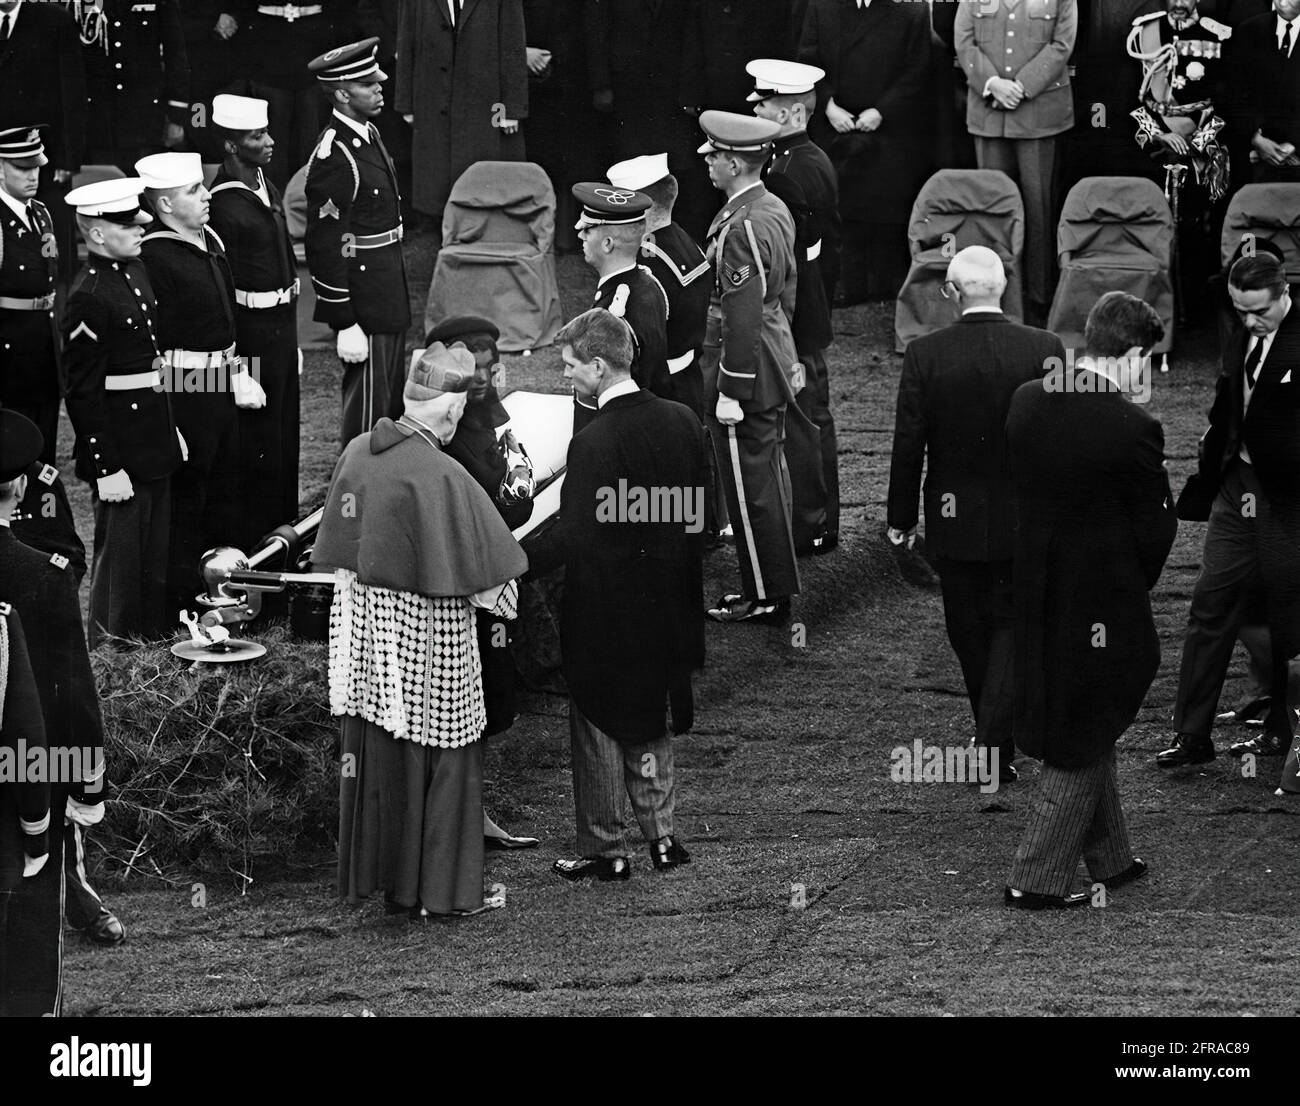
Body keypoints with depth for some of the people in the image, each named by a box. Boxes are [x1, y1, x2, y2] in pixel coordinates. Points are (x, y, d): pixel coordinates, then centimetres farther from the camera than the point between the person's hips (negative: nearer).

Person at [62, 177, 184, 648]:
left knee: (156, 551, 17)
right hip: (120, 451, -9)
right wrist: (106, 468, -19)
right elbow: (83, 392, -19)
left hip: (154, 441, 9)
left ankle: (154, 637, 29)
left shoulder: (135, 269, 9)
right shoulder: (89, 298, -20)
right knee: (120, 552, 2)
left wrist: (170, 428, 20)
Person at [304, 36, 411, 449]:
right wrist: (345, 326, -21)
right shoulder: (334, 158, -22)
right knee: (368, 410, -3)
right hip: (362, 305, -10)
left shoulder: (368, 134, 8)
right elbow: (325, 248, -22)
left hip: (388, 299, 10)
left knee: (392, 406, 19)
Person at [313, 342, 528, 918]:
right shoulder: (439, 476, -22)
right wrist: (498, 599, 1)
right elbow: (472, 575, -18)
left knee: (374, 754, 16)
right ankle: (436, 889, 12)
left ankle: (375, 873, 25)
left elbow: (341, 555, 8)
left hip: (361, 617, 7)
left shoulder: (356, 453, -1)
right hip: (425, 631, -7)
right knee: (439, 758, 6)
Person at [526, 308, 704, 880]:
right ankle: (662, 834, 24)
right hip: (666, 606, 6)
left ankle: (604, 848, 15)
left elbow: (569, 538, -21)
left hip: (603, 612, -6)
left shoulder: (592, 444, -23)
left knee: (598, 728, 8)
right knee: (652, 723, 21)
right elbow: (699, 516, 6)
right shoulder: (683, 423, -3)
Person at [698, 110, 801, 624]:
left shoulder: (742, 229, -23)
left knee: (750, 485, -1)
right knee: (770, 475, 17)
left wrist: (731, 390, -20)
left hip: (747, 371, -10)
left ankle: (764, 597, 6)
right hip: (775, 361, 10)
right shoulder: (775, 210, 7)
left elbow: (742, 315, -24)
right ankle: (775, 585, 25)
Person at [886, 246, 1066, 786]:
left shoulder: (925, 355, -10)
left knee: (970, 634, 16)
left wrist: (901, 518, 4)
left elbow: (908, 443, -6)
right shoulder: (1044, 348, -10)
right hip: (1025, 520, 0)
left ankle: (994, 737, 30)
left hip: (954, 521, 0)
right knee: (1012, 627, 10)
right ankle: (995, 751, -2)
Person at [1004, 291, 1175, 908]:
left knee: (1088, 734, 22)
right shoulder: (1132, 430, -21)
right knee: (1083, 744, 9)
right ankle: (1037, 880, 12)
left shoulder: (1026, 402, -4)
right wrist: (1135, 588, 5)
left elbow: (1021, 493, 5)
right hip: (1104, 604, -6)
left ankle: (1110, 859, 35)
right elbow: (1155, 531, -12)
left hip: (1034, 597, 6)